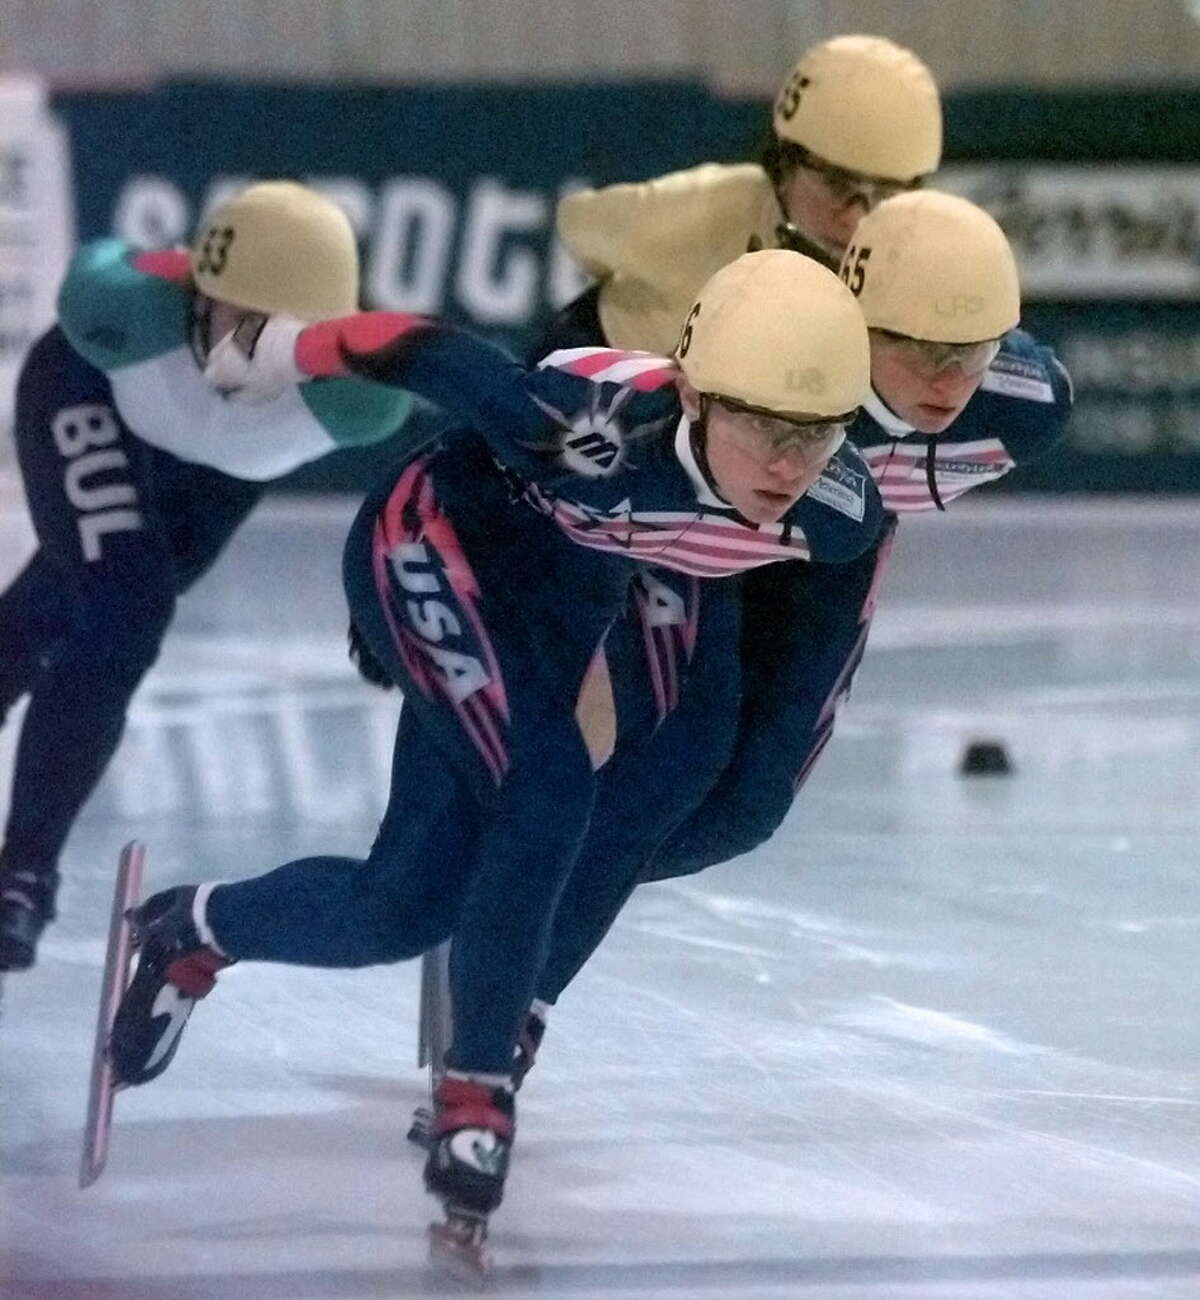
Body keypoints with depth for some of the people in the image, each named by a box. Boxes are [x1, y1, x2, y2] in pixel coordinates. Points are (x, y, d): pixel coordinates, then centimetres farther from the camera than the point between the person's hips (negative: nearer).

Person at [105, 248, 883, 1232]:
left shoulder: (835, 512, -25)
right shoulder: (597, 424, -40)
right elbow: (425, 352, -26)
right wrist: (281, 355, -9)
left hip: (558, 597, 6)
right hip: (434, 549, -6)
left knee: (406, 909, 7)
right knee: (548, 796, -25)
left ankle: (195, 931, 33)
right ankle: (476, 1094, -10)